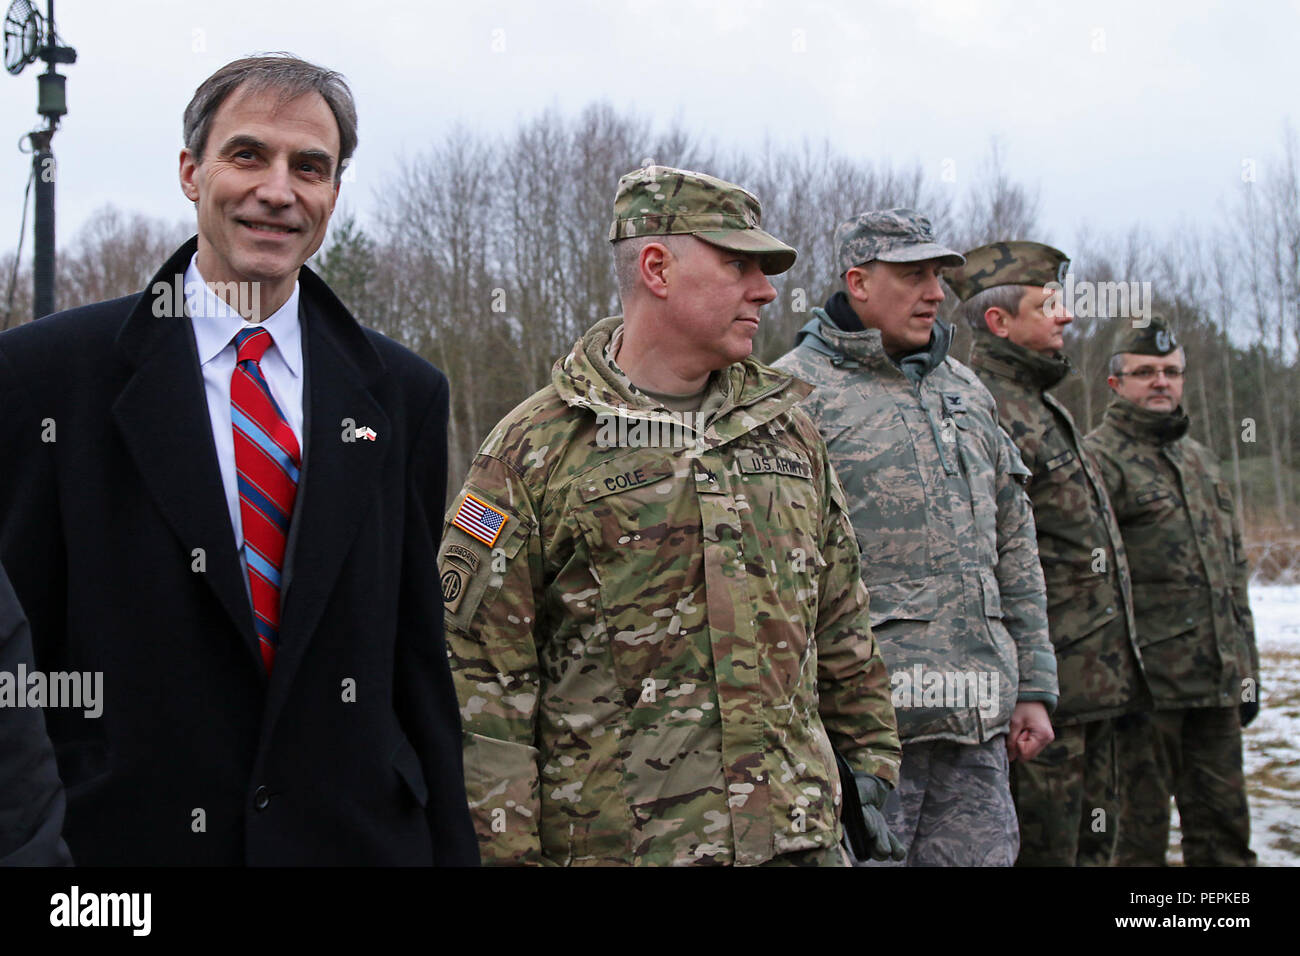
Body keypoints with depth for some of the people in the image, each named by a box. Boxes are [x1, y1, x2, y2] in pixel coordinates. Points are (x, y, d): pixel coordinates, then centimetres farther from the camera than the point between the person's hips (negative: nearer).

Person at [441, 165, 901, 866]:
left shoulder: (788, 429, 12)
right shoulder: (534, 448, -5)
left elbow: (841, 625, 19)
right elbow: (477, 674, -8)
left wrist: (872, 766, 15)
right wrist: (505, 850, -11)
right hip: (612, 841, -4)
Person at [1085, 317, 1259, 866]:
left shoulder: (1200, 460, 19)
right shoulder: (1098, 460, -7)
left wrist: (1246, 669, 19)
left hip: (1218, 682, 7)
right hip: (1146, 679, -7)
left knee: (1223, 824, 13)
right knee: (1139, 826, 1)